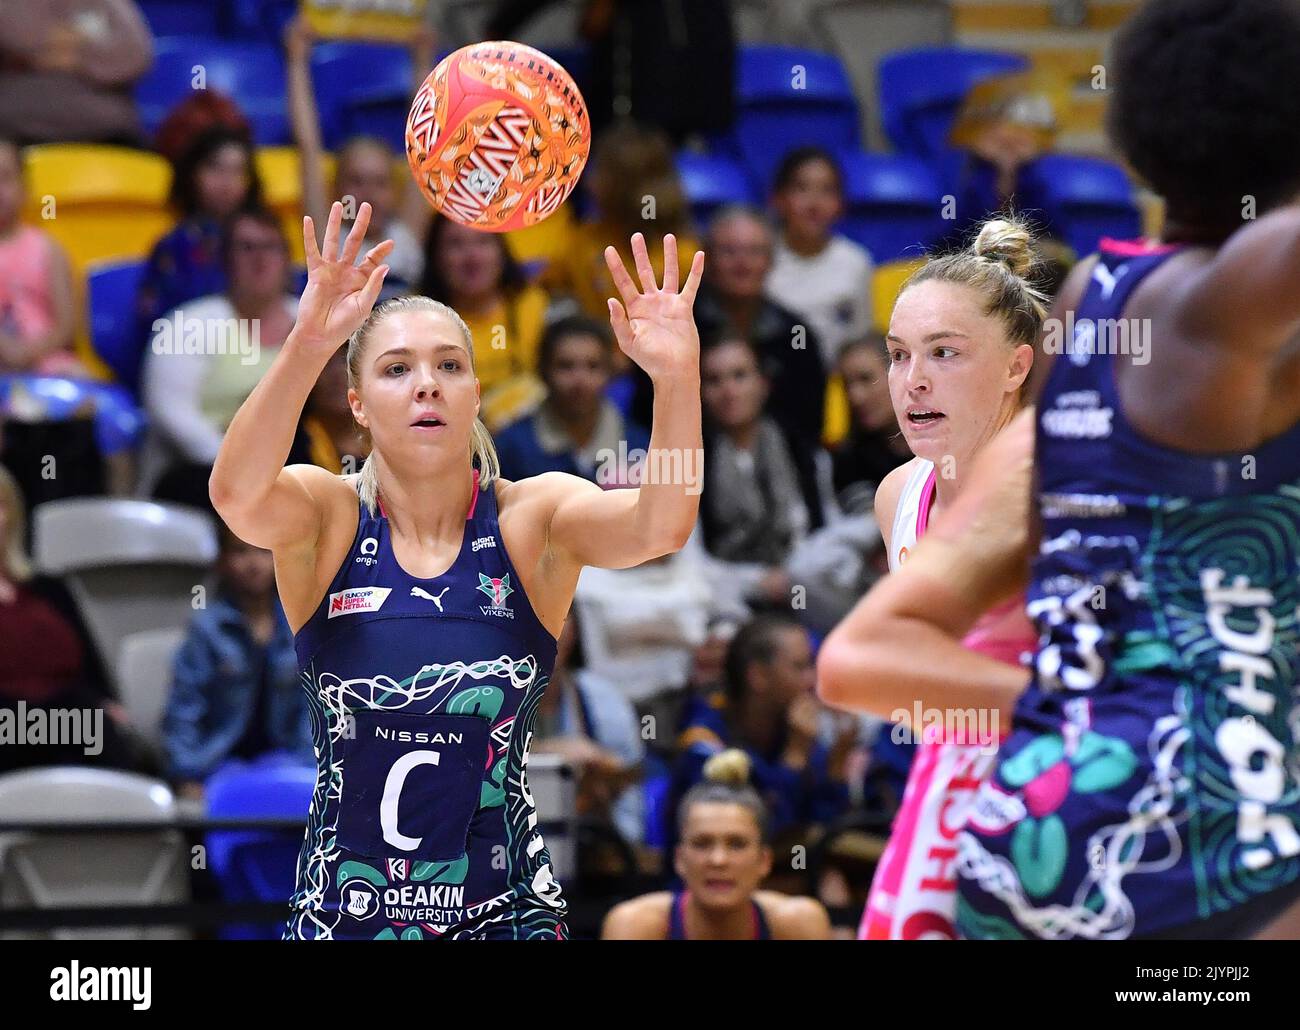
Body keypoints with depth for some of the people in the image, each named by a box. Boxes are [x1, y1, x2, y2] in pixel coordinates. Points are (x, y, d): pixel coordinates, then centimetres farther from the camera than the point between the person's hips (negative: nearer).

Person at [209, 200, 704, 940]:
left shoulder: (531, 519, -5)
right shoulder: (328, 518, -6)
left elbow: (660, 525, -25)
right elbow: (239, 495, -28)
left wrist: (678, 378, -42)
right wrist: (308, 345, -44)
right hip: (343, 916, 0)